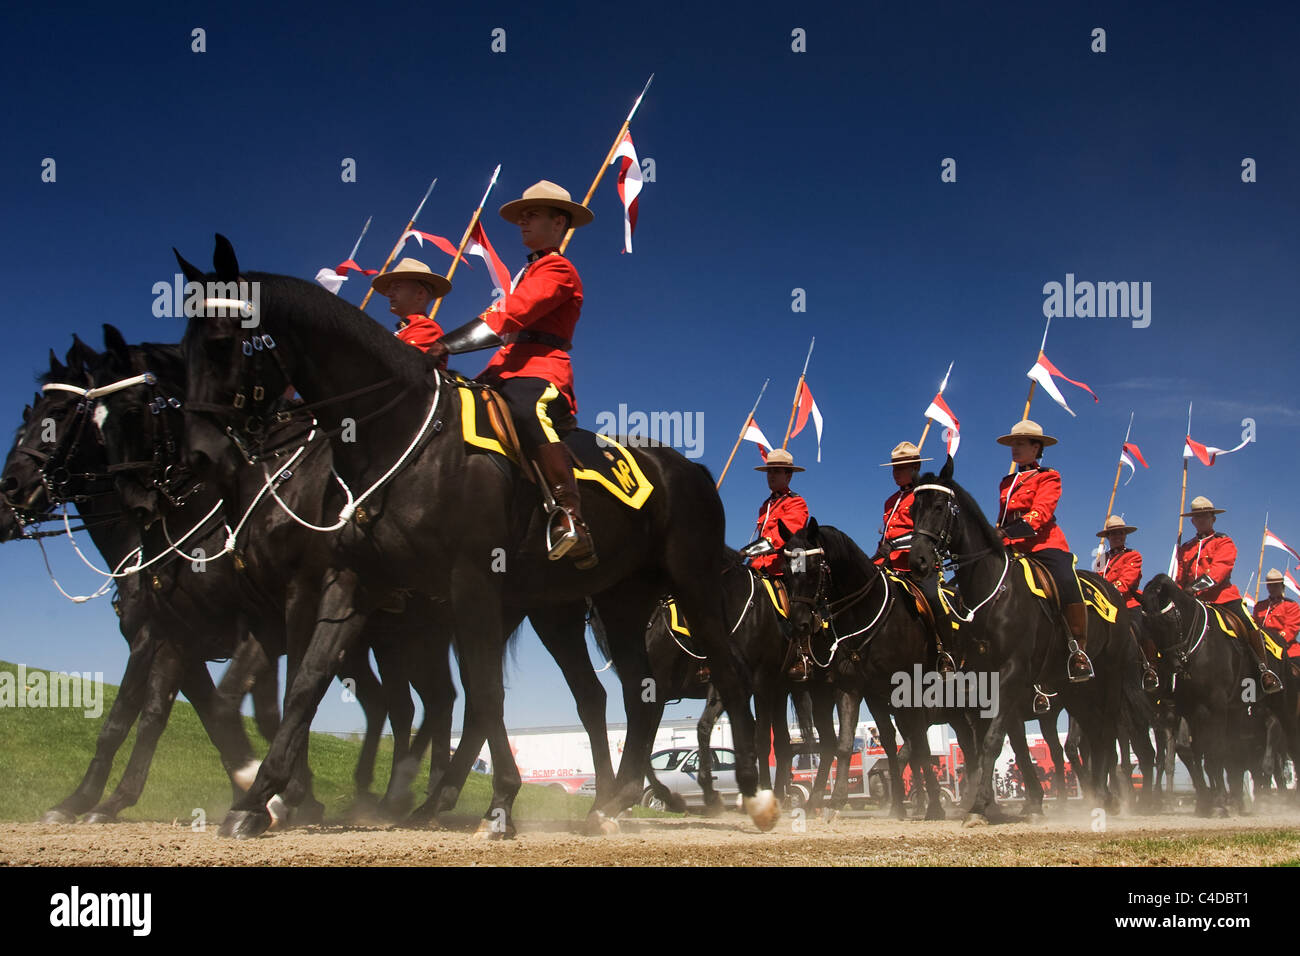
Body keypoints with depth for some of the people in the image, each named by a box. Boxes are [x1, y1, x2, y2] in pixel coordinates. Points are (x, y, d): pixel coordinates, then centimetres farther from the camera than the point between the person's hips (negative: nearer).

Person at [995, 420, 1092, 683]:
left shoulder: (1048, 478, 6)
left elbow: (1042, 510, -10)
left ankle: (1080, 650, -20)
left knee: (1067, 583, -31)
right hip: (1012, 550, 6)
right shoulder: (1006, 483, 24)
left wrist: (1019, 527, -25)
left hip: (1045, 545, -6)